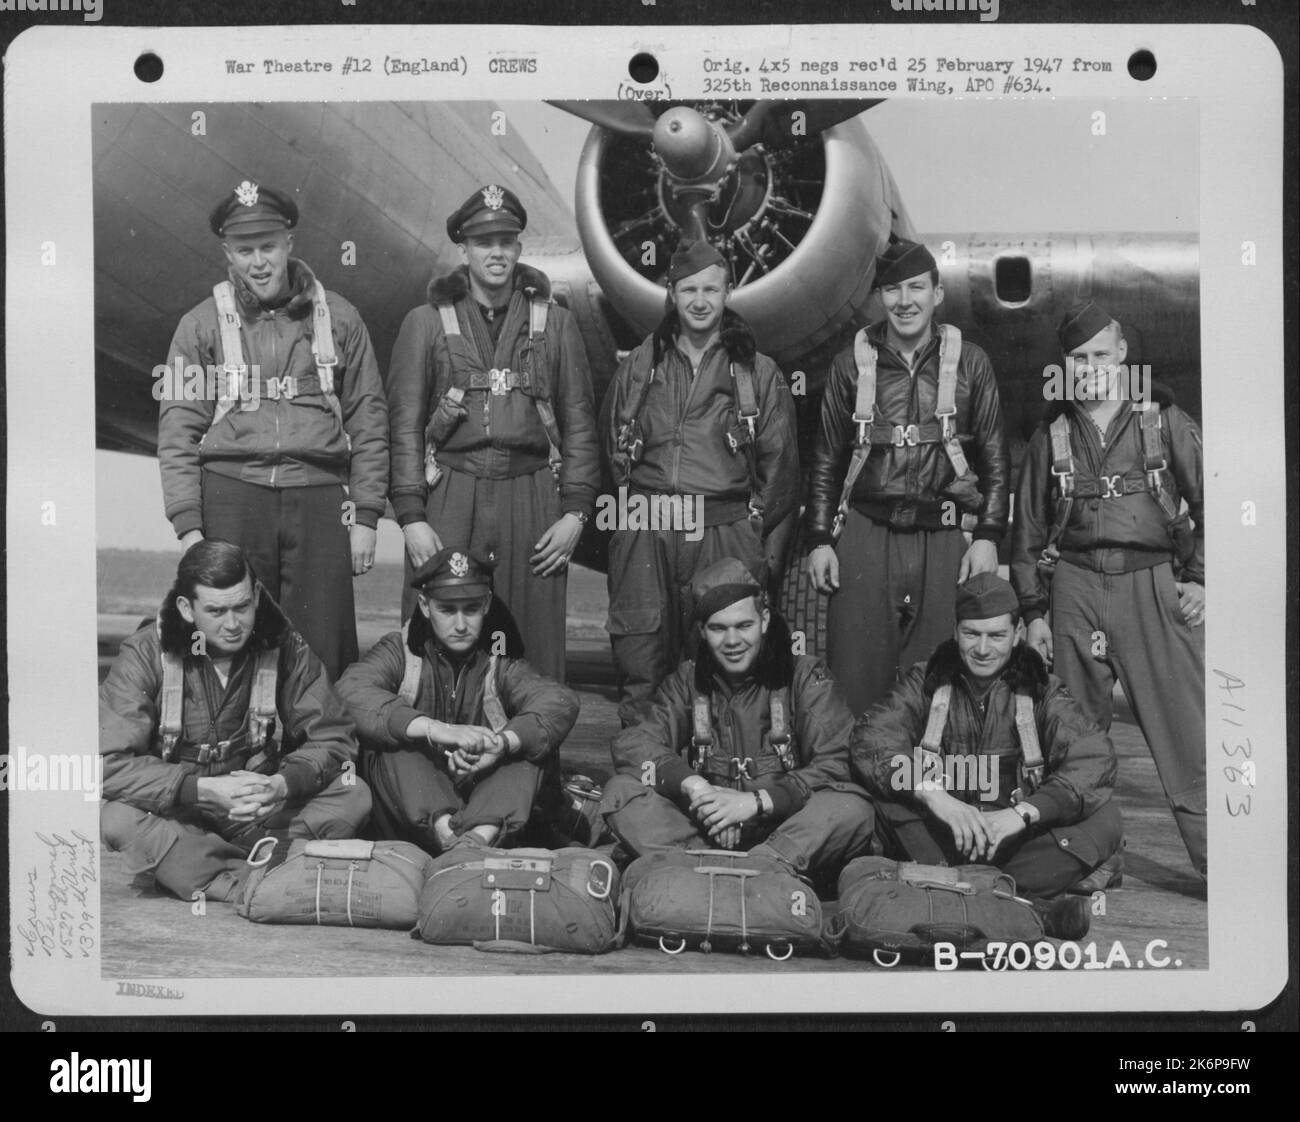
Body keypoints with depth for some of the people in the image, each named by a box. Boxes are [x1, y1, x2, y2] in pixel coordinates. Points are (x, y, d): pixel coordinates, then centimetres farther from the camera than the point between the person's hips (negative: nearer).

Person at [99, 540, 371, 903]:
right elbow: (109, 763, -21)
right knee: (115, 818, -33)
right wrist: (203, 789, -30)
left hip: (263, 812, 2)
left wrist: (283, 784, -26)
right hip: (176, 811, -2)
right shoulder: (145, 655, -13)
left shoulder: (285, 647, -7)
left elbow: (333, 738, -5)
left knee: (354, 796, -21)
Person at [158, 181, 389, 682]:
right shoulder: (200, 326, 9)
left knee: (321, 649, -2)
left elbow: (368, 421, 10)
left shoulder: (338, 318, 11)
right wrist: (188, 527, -4)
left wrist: (366, 517, 4)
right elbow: (178, 433, 6)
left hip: (319, 496, 0)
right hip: (231, 495, 0)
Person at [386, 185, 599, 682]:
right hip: (448, 501, -1)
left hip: (531, 499, 1)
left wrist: (575, 511, 0)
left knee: (535, 651, 3)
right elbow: (405, 424, 3)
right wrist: (411, 516, -5)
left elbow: (579, 422, 9)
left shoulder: (555, 324, 10)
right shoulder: (425, 323, 7)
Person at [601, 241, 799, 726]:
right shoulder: (638, 366, 13)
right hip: (646, 536, 2)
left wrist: (766, 548, 2)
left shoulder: (758, 372, 8)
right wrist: (631, 504, 8)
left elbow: (779, 464, 7)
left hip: (726, 536, -1)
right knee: (640, 666, 1)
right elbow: (612, 449, 18)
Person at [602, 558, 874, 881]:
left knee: (853, 810, -30)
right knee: (621, 792, -16)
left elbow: (839, 765, -10)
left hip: (785, 828, -2)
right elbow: (631, 744, -2)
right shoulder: (688, 680, 10)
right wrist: (693, 785, -21)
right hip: (702, 831, 3)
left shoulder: (805, 676, 1)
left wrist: (757, 801, -21)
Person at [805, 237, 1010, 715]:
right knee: (856, 675, -1)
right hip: (865, 534, 1)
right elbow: (826, 459, 11)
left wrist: (988, 536, -1)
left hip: (944, 538, 0)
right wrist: (819, 540, 5)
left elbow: (994, 457, 8)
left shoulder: (970, 363, 6)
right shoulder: (851, 364, 8)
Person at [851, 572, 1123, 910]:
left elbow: (1096, 760, -13)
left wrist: (1022, 813, -27)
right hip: (937, 841, 0)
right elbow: (870, 739, -14)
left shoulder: (1041, 691, 2)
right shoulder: (926, 681, 3)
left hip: (1016, 841, 1)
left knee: (1105, 820, -23)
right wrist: (931, 793, -30)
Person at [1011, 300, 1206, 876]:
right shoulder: (1053, 434, 12)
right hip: (1074, 588, 3)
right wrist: (1033, 611, 10)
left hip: (1153, 584, -2)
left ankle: (1215, 856, -2)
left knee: (1185, 727, -7)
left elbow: (1209, 500, 8)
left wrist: (1200, 577, -1)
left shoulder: (1165, 421, 5)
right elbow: (1028, 528, 15)